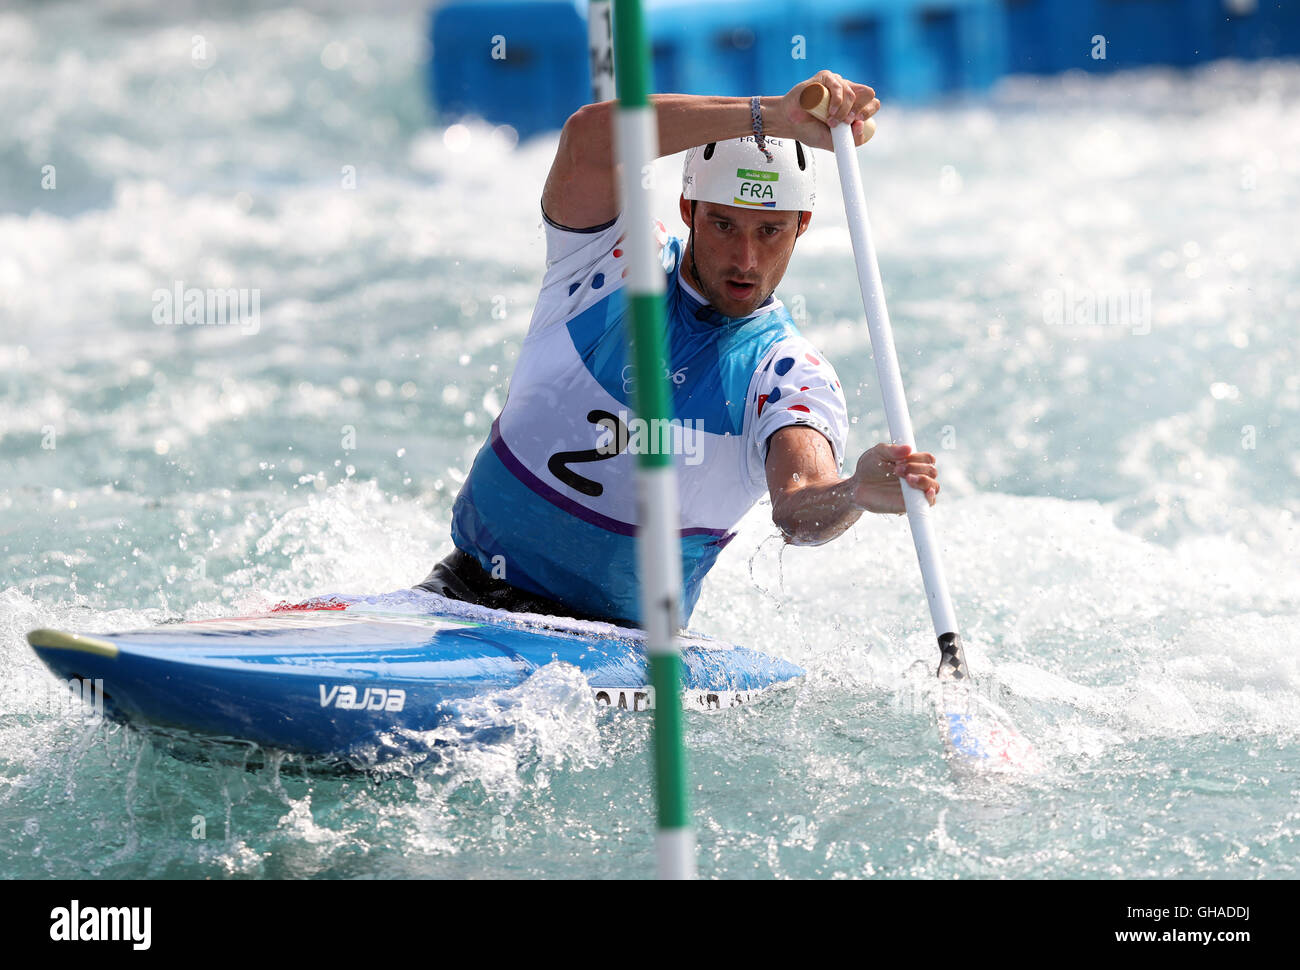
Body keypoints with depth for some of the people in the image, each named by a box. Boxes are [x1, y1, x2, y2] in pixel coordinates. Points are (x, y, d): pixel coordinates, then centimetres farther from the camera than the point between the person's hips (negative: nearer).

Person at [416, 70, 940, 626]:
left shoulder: (788, 373, -7)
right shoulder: (616, 257, -4)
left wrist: (856, 495, -51)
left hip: (625, 635, -1)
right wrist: (770, 116, -33)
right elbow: (589, 137, -25)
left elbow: (798, 513, -26)